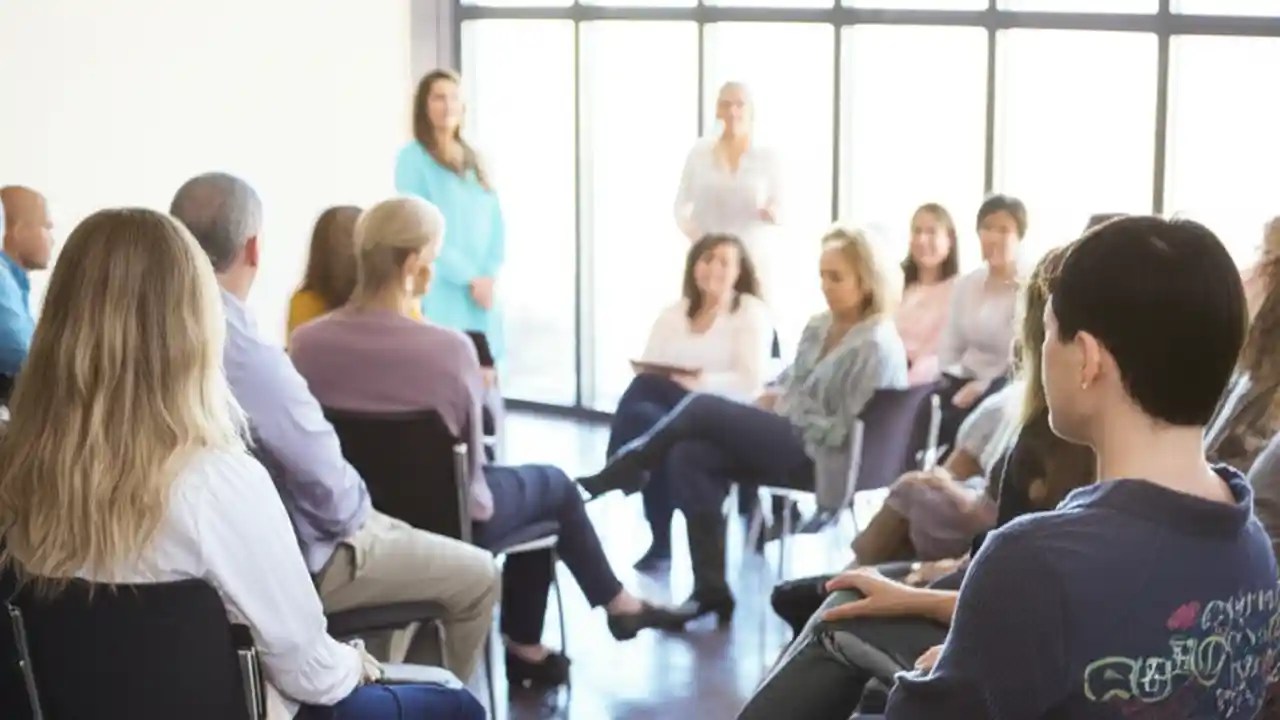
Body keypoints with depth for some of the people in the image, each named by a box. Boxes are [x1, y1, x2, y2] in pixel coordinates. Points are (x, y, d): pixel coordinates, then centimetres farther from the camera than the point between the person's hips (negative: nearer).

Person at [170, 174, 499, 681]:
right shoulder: (253, 359, -32)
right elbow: (336, 501, -24)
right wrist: (360, 507, -1)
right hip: (295, 563, -9)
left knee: (394, 535, 31)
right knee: (476, 577, 8)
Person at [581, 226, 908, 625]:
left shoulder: (875, 347, -14)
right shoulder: (820, 326, 12)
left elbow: (842, 431, -18)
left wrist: (782, 411, -12)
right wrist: (772, 399, 1)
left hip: (820, 458, -9)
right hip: (792, 441, 9)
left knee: (701, 408, -15)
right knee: (689, 454, -13)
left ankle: (621, 469, 5)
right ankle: (711, 589, -11)